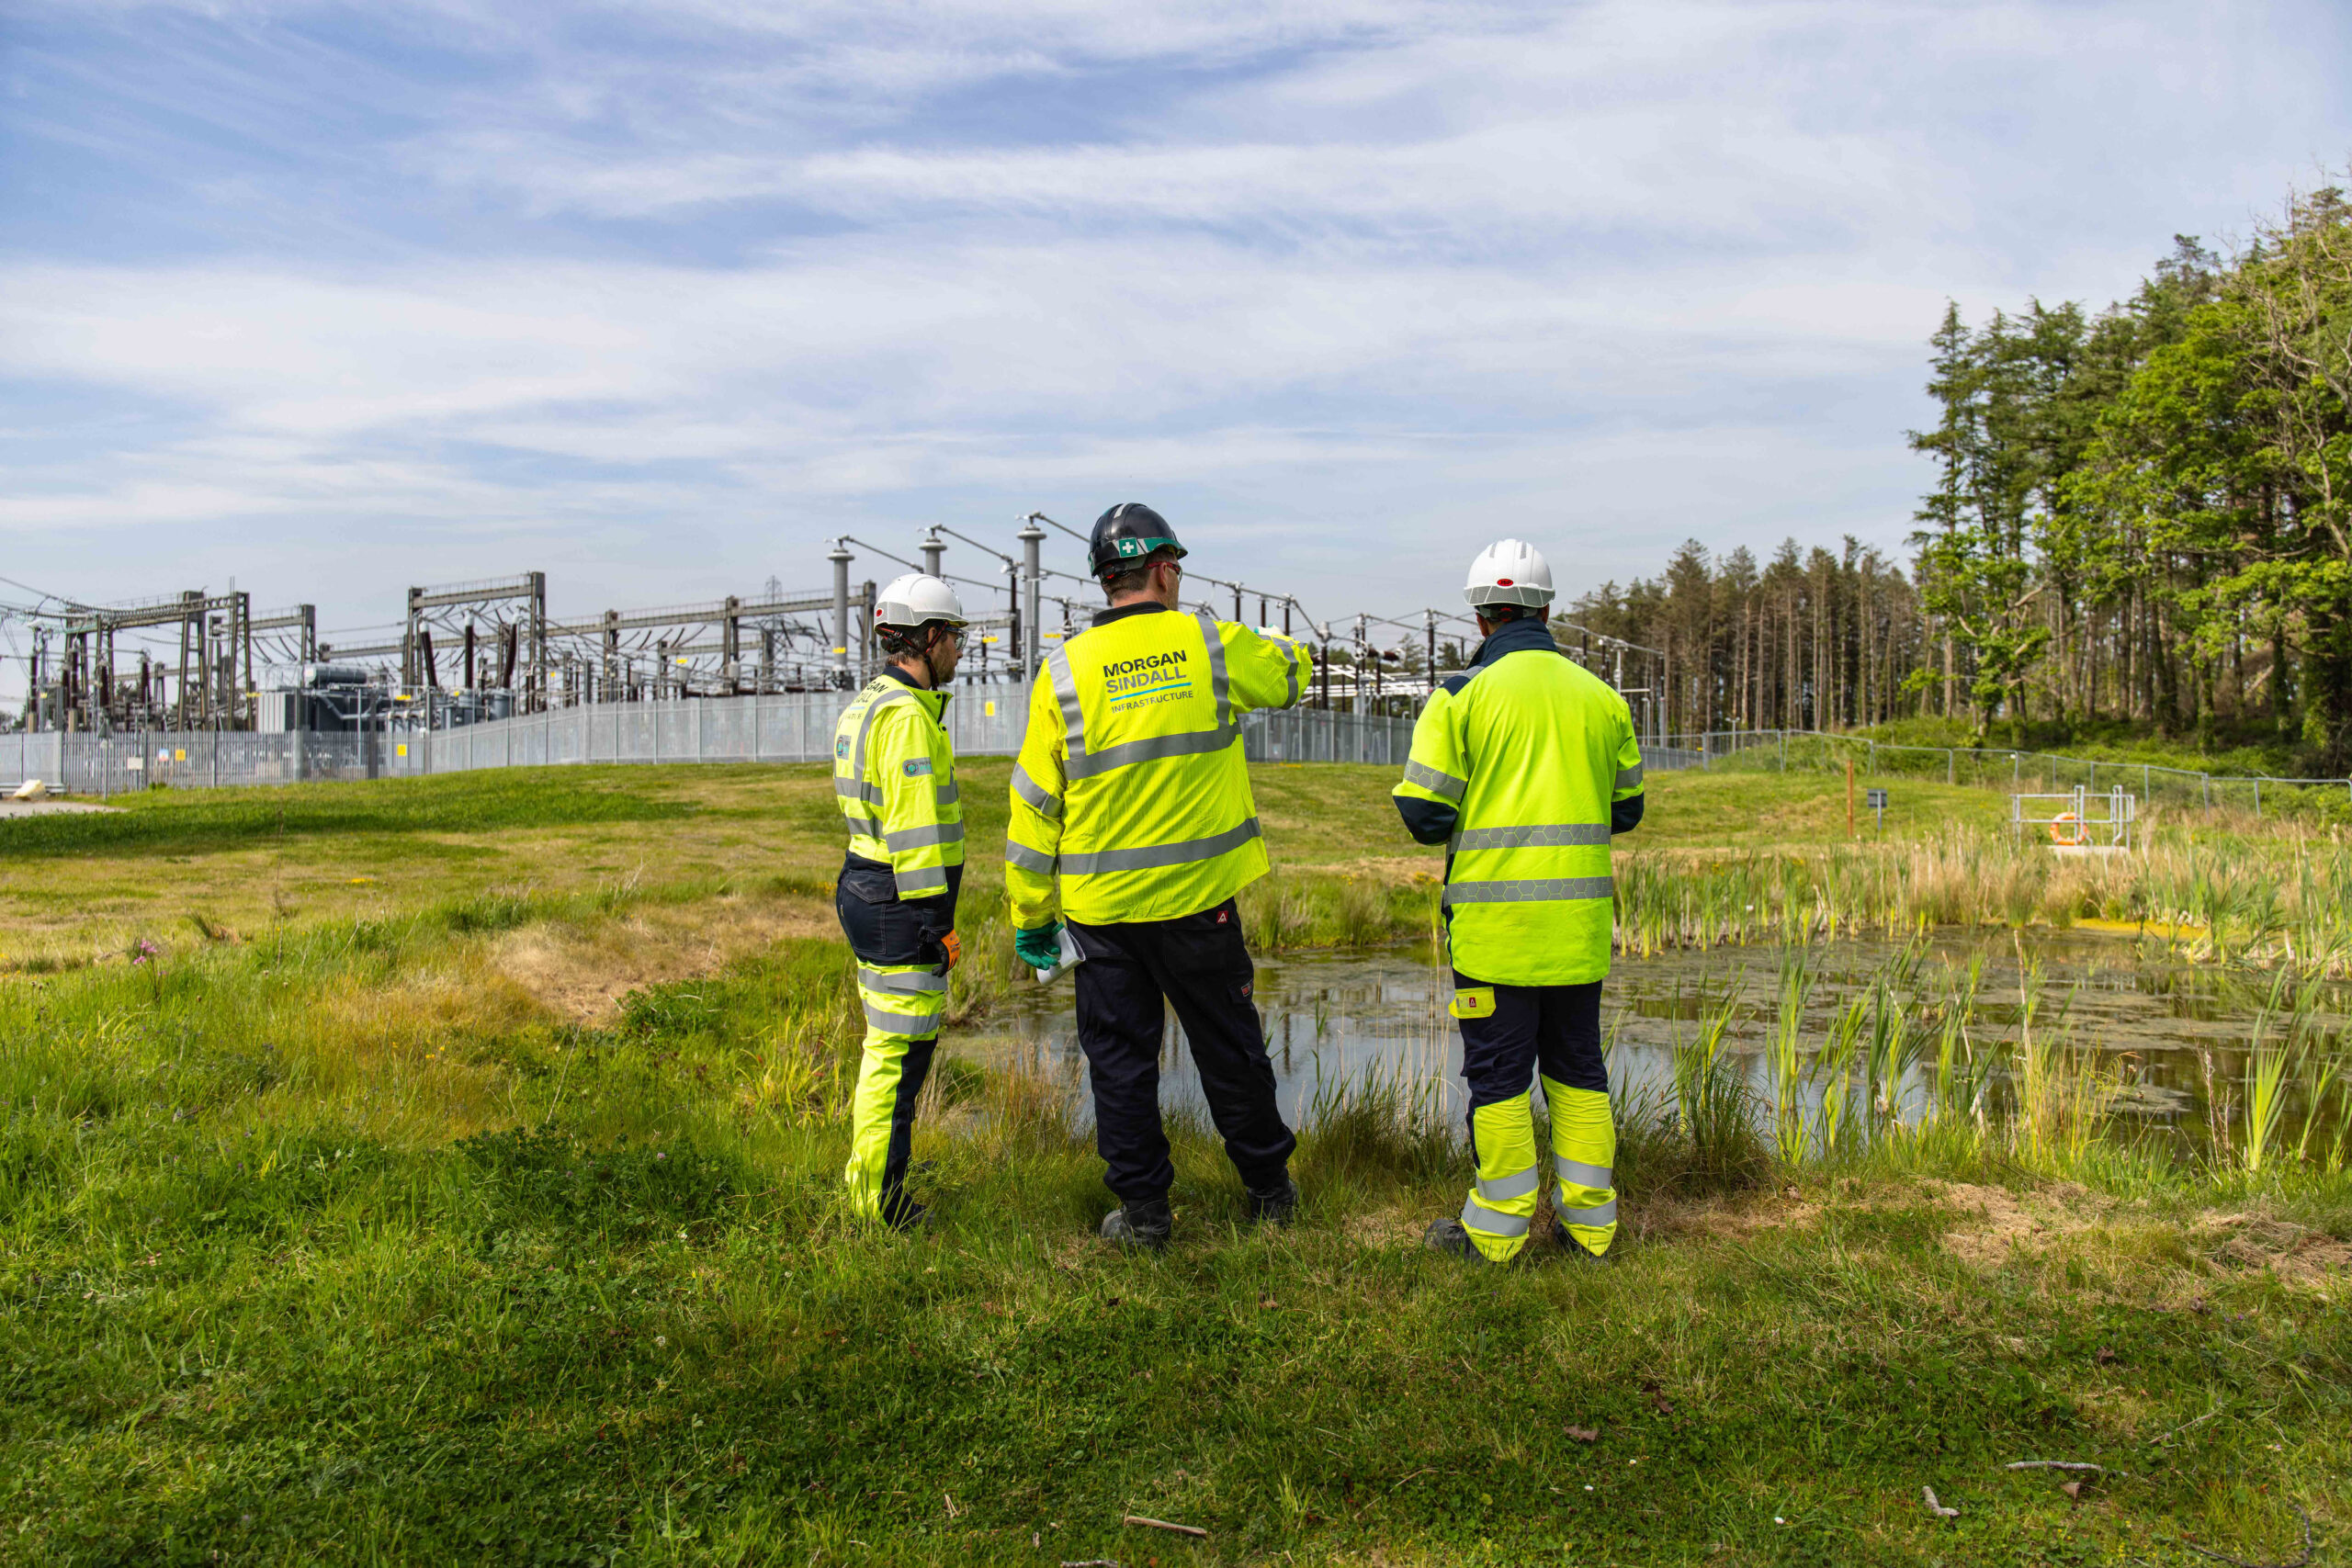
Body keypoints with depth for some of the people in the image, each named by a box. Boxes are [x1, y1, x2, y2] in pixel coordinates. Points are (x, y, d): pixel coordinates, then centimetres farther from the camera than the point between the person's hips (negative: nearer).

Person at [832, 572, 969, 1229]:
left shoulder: (866, 706, 15)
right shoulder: (906, 717, -18)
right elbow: (914, 828, -21)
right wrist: (938, 924, -18)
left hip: (863, 886, 11)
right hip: (901, 905, -11)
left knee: (887, 1040, 20)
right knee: (902, 1050, -3)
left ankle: (866, 1175, 31)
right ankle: (880, 1202, 5)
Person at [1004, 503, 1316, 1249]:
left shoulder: (1065, 670, -4)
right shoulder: (1212, 645, -4)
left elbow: (1035, 803, -2)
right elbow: (1290, 669, 17)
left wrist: (1031, 916, 6)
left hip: (1101, 906, 0)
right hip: (1199, 894, 1)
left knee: (1119, 1056, 11)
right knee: (1229, 1046, 14)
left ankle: (1142, 1208, 17)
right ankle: (1269, 1187, 29)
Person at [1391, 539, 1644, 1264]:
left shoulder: (1462, 694, -7)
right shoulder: (1600, 697, 7)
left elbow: (1423, 812, -10)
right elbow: (1625, 809, 14)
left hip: (1494, 919, -4)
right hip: (1579, 920, 4)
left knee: (1499, 1072, 3)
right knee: (1577, 1067, 14)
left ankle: (1497, 1230, 12)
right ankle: (1589, 1223, 21)